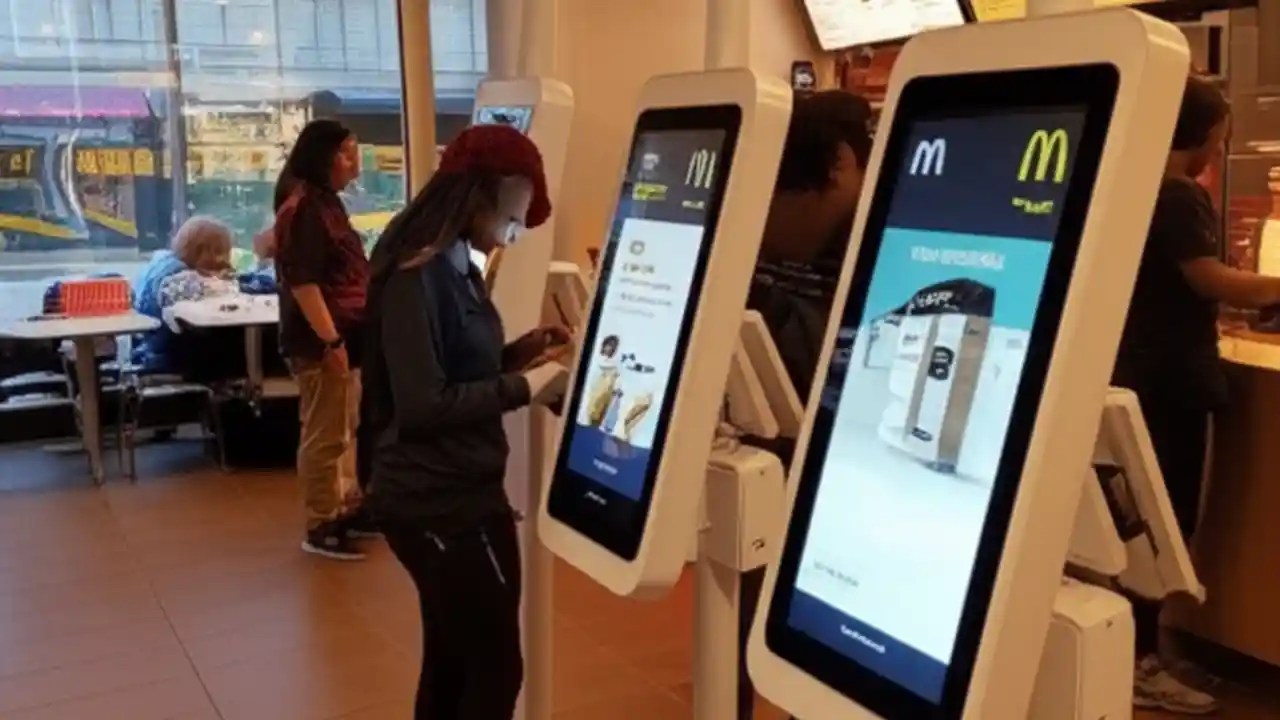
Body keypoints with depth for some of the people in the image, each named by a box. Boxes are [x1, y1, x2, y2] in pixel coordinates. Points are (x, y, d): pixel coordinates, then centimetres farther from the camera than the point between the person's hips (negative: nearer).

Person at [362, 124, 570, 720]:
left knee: (450, 659, 20)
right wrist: (522, 387, -20)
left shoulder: (453, 267, 10)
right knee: (495, 668, 2)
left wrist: (521, 351, 5)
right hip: (440, 502, -10)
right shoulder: (417, 276, -20)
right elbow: (423, 405, -25)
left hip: (450, 492, 10)